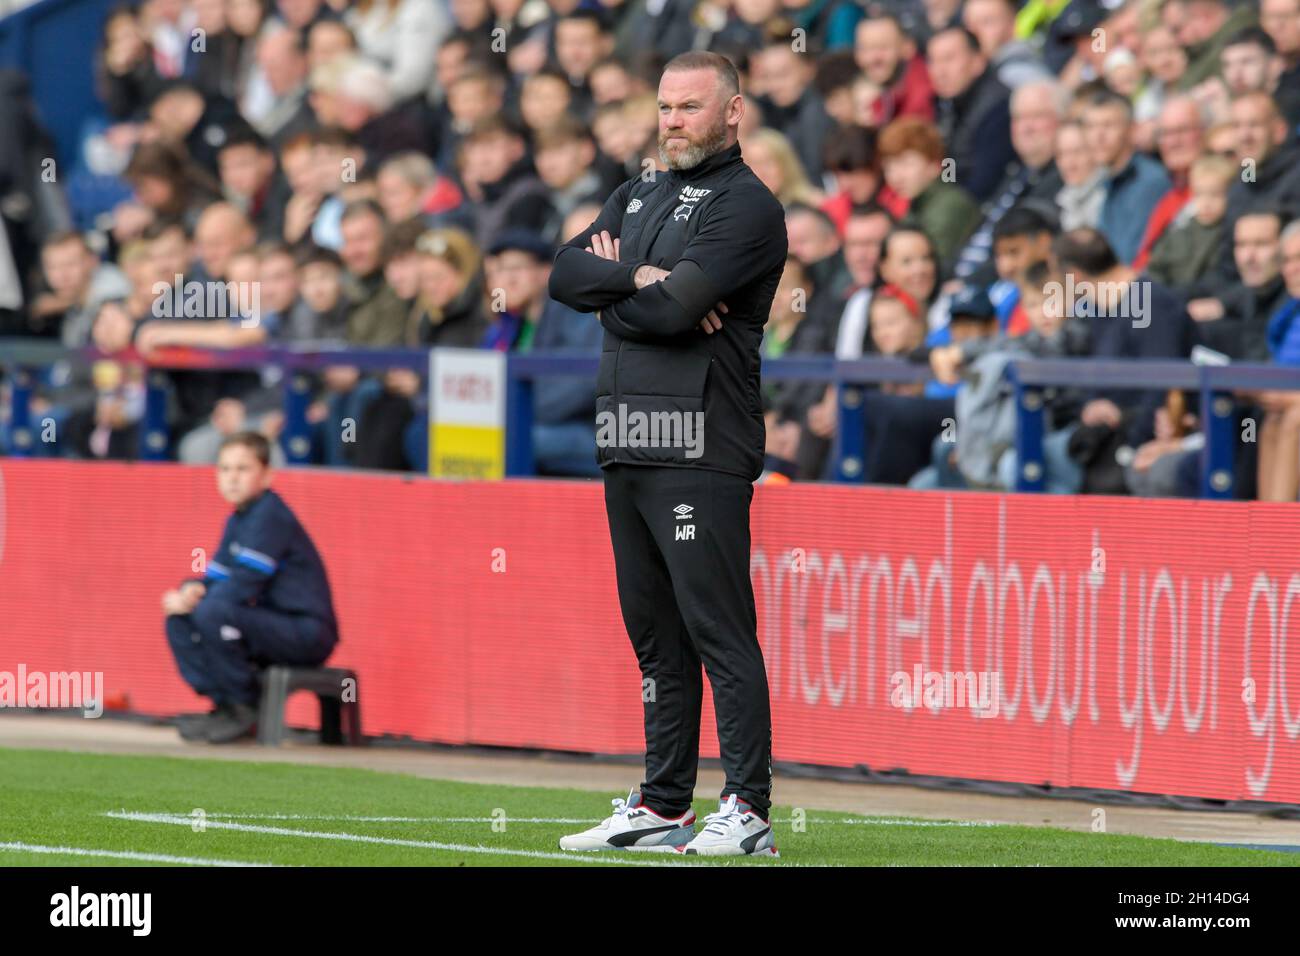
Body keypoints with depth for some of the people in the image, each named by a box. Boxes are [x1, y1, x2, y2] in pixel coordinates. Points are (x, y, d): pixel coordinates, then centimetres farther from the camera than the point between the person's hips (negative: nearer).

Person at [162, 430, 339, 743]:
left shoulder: (270, 517, -16)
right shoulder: (238, 520, 14)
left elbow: (243, 586, -22)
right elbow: (216, 577, 13)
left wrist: (193, 600, -13)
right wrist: (193, 590, -10)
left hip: (308, 633, -9)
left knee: (212, 612, -30)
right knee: (178, 619, 4)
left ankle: (245, 710, -14)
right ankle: (224, 705, 3)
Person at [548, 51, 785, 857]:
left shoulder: (746, 206, -5)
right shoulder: (638, 198, 21)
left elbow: (673, 310, -16)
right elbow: (566, 275, 8)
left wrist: (610, 287, 2)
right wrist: (638, 278, -9)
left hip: (700, 451, -8)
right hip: (625, 448, 8)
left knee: (718, 631, -10)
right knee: (657, 635, 12)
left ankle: (748, 812, -12)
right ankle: (663, 807, 17)